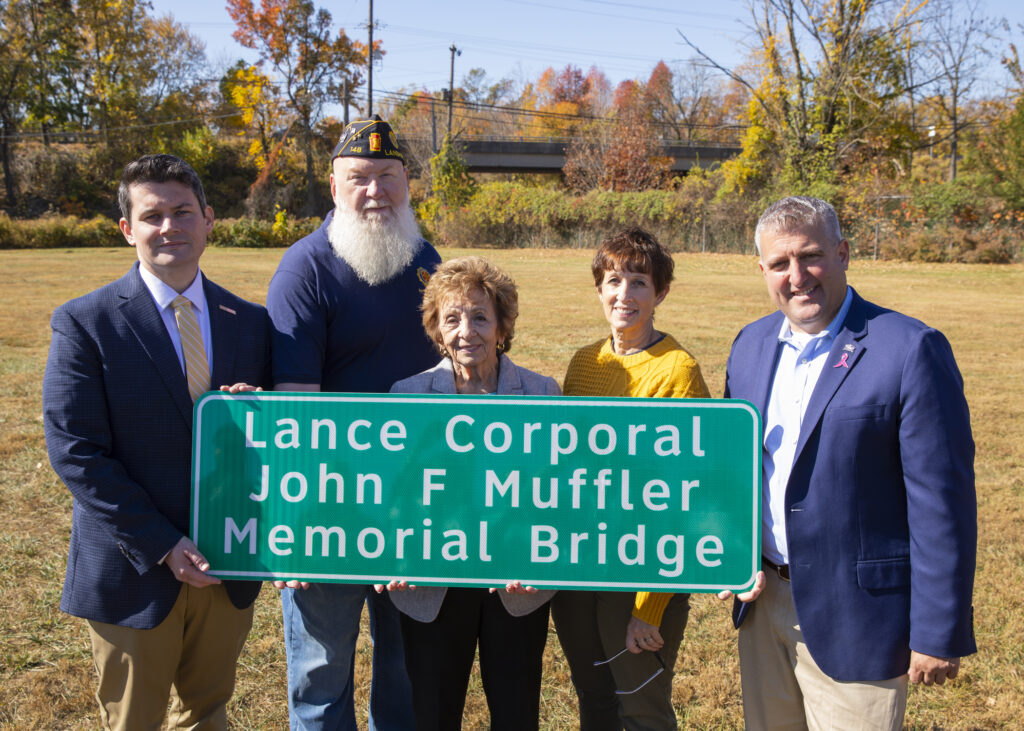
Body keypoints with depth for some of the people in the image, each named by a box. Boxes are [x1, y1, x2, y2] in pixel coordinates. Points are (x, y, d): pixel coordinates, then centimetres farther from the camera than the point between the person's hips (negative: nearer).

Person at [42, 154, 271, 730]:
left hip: (229, 569, 3)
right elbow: (74, 451, -13)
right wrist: (164, 547, -17)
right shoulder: (84, 323, -8)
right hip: (134, 573, -3)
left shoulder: (251, 323, 4)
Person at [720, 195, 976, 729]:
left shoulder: (910, 350, -15)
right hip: (763, 601, 6)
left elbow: (942, 503, -15)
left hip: (853, 618, -6)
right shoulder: (751, 344, 6)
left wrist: (939, 634, -14)